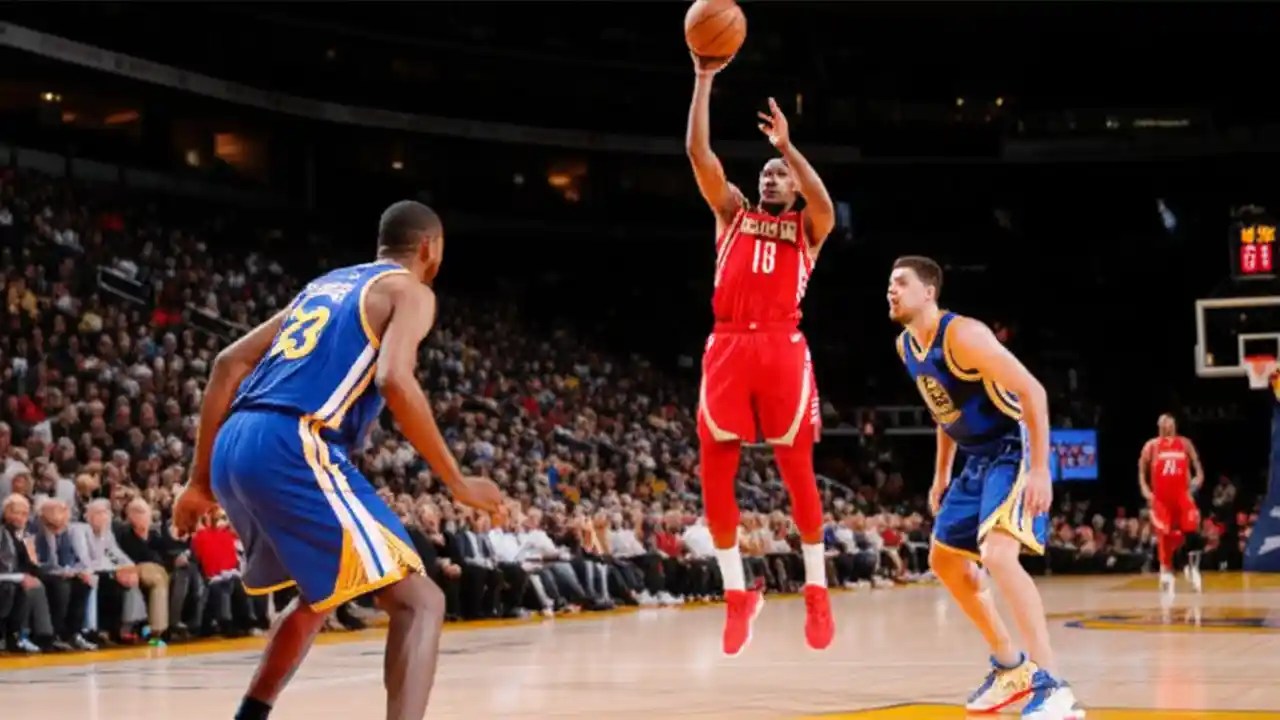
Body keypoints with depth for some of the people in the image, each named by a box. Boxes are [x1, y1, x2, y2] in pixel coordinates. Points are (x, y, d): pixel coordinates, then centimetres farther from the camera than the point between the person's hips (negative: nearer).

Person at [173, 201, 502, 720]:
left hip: (235, 448, 8)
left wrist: (201, 479, 26)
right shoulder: (409, 290, 7)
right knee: (419, 602, -7)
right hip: (292, 451, -8)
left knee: (320, 595, 32)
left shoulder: (324, 285, 29)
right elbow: (394, 381, -14)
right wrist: (456, 482, -6)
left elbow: (230, 363, 24)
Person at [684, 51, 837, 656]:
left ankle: (816, 591, 9)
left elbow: (824, 205, -10)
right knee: (714, 473, -2)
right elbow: (698, 151, 11)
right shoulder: (732, 214, 22)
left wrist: (788, 147, -9)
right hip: (728, 346, 2)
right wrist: (704, 78, 6)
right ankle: (737, 592, 8)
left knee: (796, 470, -2)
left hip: (782, 349, -2)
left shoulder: (806, 228, 16)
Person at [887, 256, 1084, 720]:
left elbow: (1032, 391, -24)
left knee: (997, 554, -29)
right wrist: (941, 475, 21)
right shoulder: (905, 346, 6)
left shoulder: (962, 334, -22)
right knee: (945, 560, 17)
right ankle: (1010, 665, 31)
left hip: (1013, 452, -10)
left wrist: (1040, 470, -29)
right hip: (978, 460, 10)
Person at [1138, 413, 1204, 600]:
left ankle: (1193, 567, 10)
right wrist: (1145, 489, -7)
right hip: (1161, 498, -1)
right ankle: (1167, 574, 10)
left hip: (1182, 495, 1)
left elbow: (1197, 465, 11)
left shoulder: (1185, 444, 7)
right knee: (1165, 538, -2)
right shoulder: (1152, 446, 3)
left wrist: (1198, 477, -9)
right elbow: (1142, 470, 6)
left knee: (1192, 532, -12)